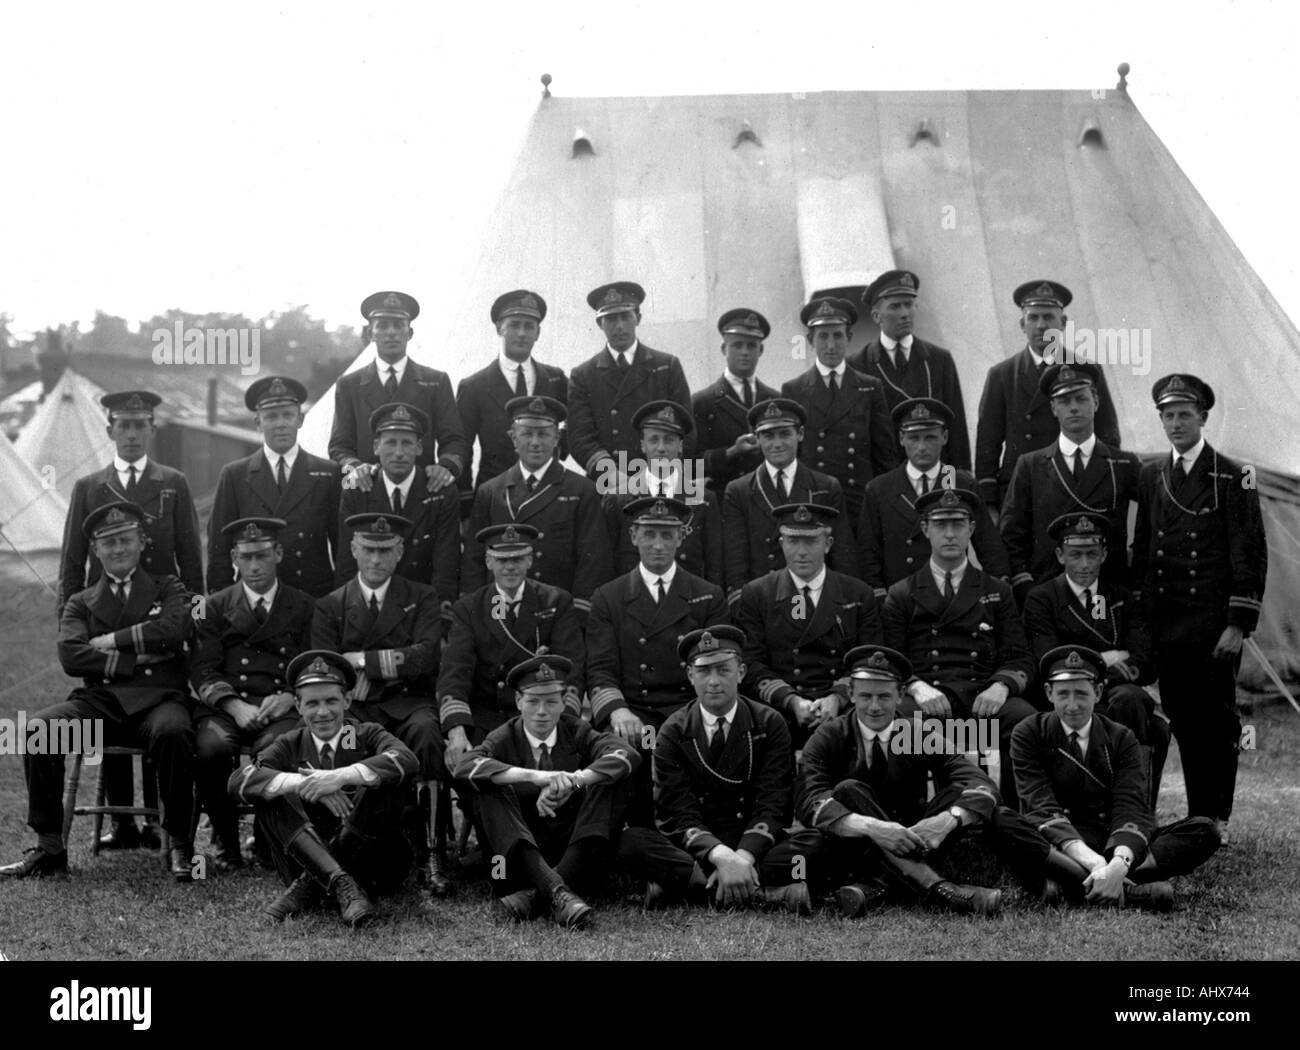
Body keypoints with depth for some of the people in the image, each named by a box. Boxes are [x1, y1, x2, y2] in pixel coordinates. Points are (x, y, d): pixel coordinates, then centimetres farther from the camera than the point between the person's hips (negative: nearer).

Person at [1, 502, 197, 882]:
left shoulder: (169, 590, 18)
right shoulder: (81, 604, 21)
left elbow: (175, 629, -5)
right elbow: (71, 656, 2)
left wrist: (110, 641, -3)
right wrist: (134, 660, -7)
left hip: (158, 698, -2)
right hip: (100, 700, 2)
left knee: (173, 732, -38)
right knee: (37, 729, -27)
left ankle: (180, 845, -23)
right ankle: (49, 847, -19)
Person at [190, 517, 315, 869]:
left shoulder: (304, 607, 17)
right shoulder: (215, 607, 18)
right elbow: (203, 671, 6)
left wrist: (288, 697, -12)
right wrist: (235, 706, -12)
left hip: (281, 707, -1)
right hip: (225, 705, 1)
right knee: (212, 747, -34)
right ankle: (225, 838, -10)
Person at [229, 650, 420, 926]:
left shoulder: (367, 735, 5)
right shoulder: (290, 745, 9)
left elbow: (407, 762, -19)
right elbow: (238, 782, -11)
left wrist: (342, 776, -32)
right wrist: (302, 783, -27)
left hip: (376, 865, -1)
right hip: (309, 858, 1)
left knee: (381, 786, -23)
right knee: (271, 796, -17)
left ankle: (308, 886, -23)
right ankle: (341, 883, -35)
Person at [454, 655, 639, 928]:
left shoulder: (577, 733, 5)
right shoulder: (505, 738, 2)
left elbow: (628, 756, -14)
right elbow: (465, 767, -21)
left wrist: (574, 780, -32)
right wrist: (535, 776, -34)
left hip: (576, 851, 1)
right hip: (520, 852, -1)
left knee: (606, 782, -18)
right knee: (490, 791, -23)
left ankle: (535, 894, -32)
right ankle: (557, 893, -43)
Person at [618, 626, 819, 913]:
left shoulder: (769, 724, 3)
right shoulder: (673, 733, 2)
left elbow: (772, 804, -7)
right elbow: (678, 813, -8)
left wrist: (743, 857, -26)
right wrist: (721, 857, -28)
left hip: (755, 847, 0)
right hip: (695, 849, 0)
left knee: (815, 841, -28)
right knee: (630, 841, -29)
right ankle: (766, 892, -36)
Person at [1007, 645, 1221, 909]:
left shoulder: (1121, 739, 9)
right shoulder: (1028, 735, 3)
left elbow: (1131, 809, -6)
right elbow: (1043, 808, -11)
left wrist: (1118, 864, -30)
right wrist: (1093, 862, -29)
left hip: (1113, 847, 4)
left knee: (1204, 830, -18)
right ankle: (1132, 889, -42)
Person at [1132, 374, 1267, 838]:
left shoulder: (1233, 477, -2)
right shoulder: (1149, 477, 12)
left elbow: (1251, 555, -5)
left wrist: (1238, 624, -11)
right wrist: (1140, 619, 10)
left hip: (1214, 624, -4)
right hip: (1165, 626, 4)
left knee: (1217, 721, 0)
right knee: (1182, 721, 7)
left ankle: (1216, 821, 8)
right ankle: (1196, 817, 15)